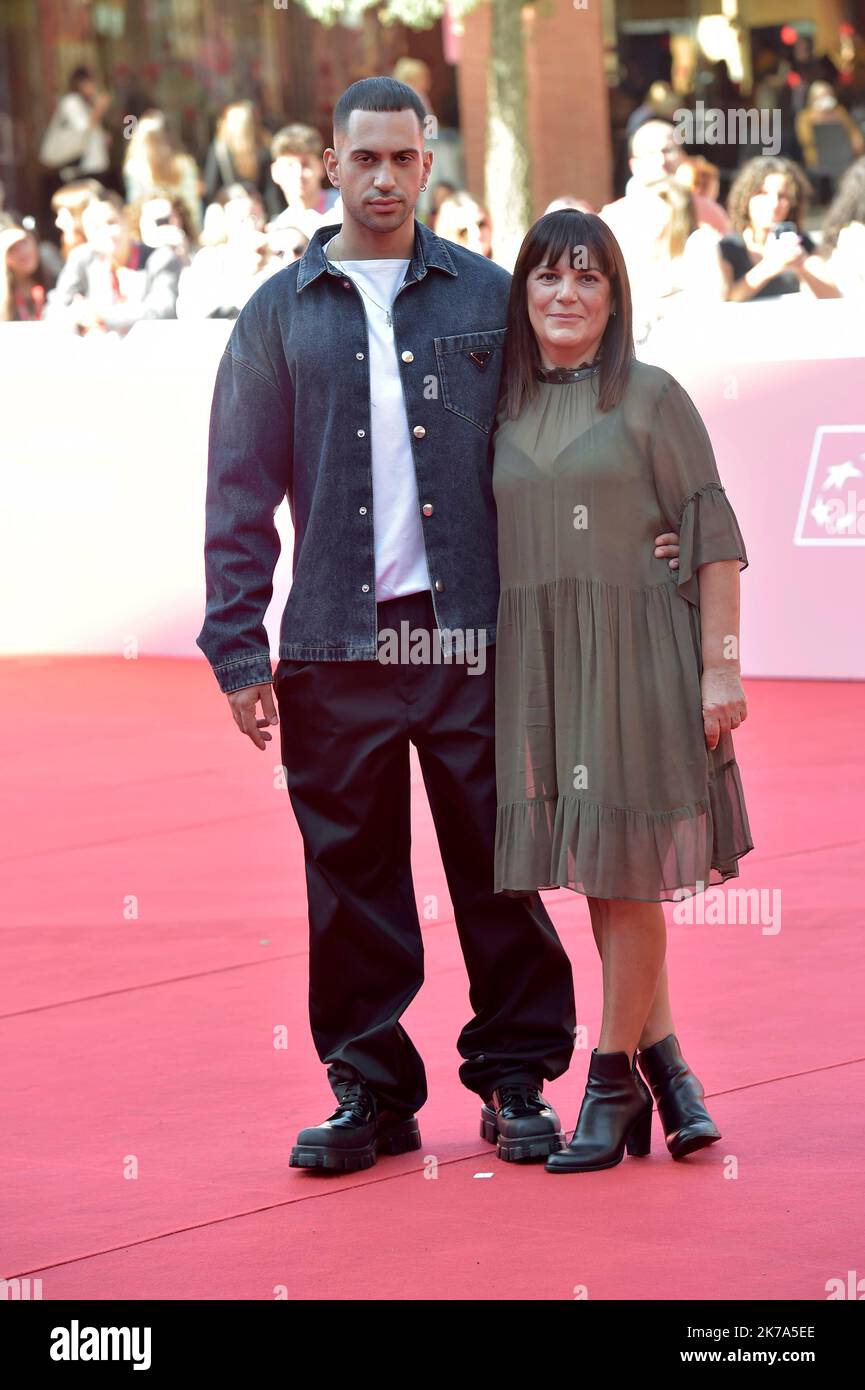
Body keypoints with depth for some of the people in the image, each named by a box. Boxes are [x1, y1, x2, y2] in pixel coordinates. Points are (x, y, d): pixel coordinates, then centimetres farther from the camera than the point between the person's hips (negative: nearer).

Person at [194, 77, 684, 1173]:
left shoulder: (487, 298, 8)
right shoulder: (280, 315, 7)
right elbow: (240, 494, 7)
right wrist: (238, 650, 1)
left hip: (472, 633, 0)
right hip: (335, 644, 0)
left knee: (497, 863, 2)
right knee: (352, 874, 4)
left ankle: (516, 1079, 12)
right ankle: (370, 1091, 14)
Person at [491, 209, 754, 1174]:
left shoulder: (651, 399, -1)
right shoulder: (506, 412, 11)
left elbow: (714, 540, -4)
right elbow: (497, 550, 15)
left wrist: (721, 668, -10)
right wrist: (489, 675, 7)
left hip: (635, 655, -4)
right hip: (537, 659, 4)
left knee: (623, 873, -4)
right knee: (595, 877, 6)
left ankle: (612, 1084, 5)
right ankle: (666, 1068, 17)